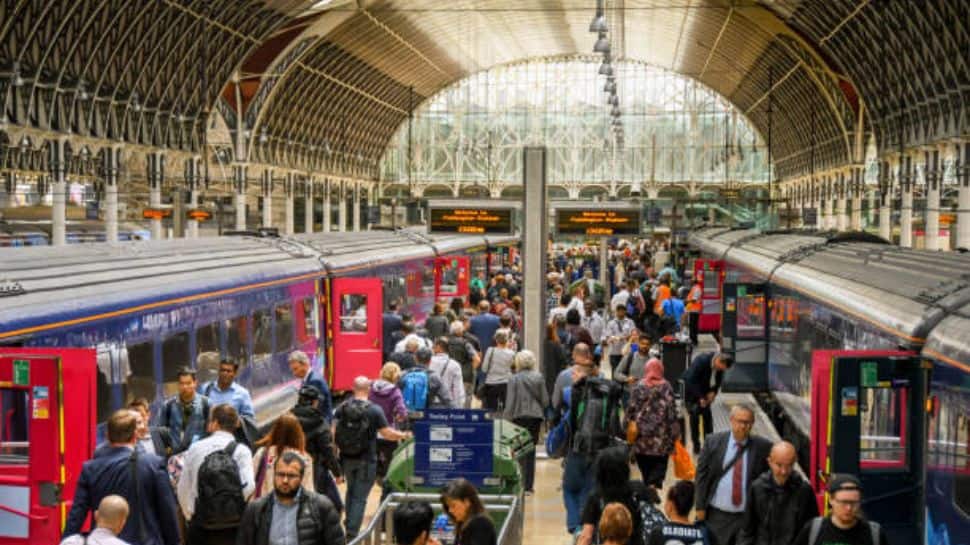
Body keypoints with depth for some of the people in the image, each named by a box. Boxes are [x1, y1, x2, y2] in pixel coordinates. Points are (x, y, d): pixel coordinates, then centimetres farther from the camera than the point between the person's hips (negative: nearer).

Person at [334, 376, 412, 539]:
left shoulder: (342, 408, -3)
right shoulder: (374, 410, -11)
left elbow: (333, 431, -6)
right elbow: (387, 433, -11)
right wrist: (405, 435, 5)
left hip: (346, 458, 4)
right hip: (366, 460, -4)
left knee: (351, 490, 26)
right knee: (360, 497, 2)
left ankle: (349, 524, 31)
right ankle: (352, 533, -3)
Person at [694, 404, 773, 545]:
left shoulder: (763, 447, -3)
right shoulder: (713, 442, -1)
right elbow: (702, 475, 2)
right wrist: (700, 507, -2)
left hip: (748, 517, -1)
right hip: (716, 515, 1)